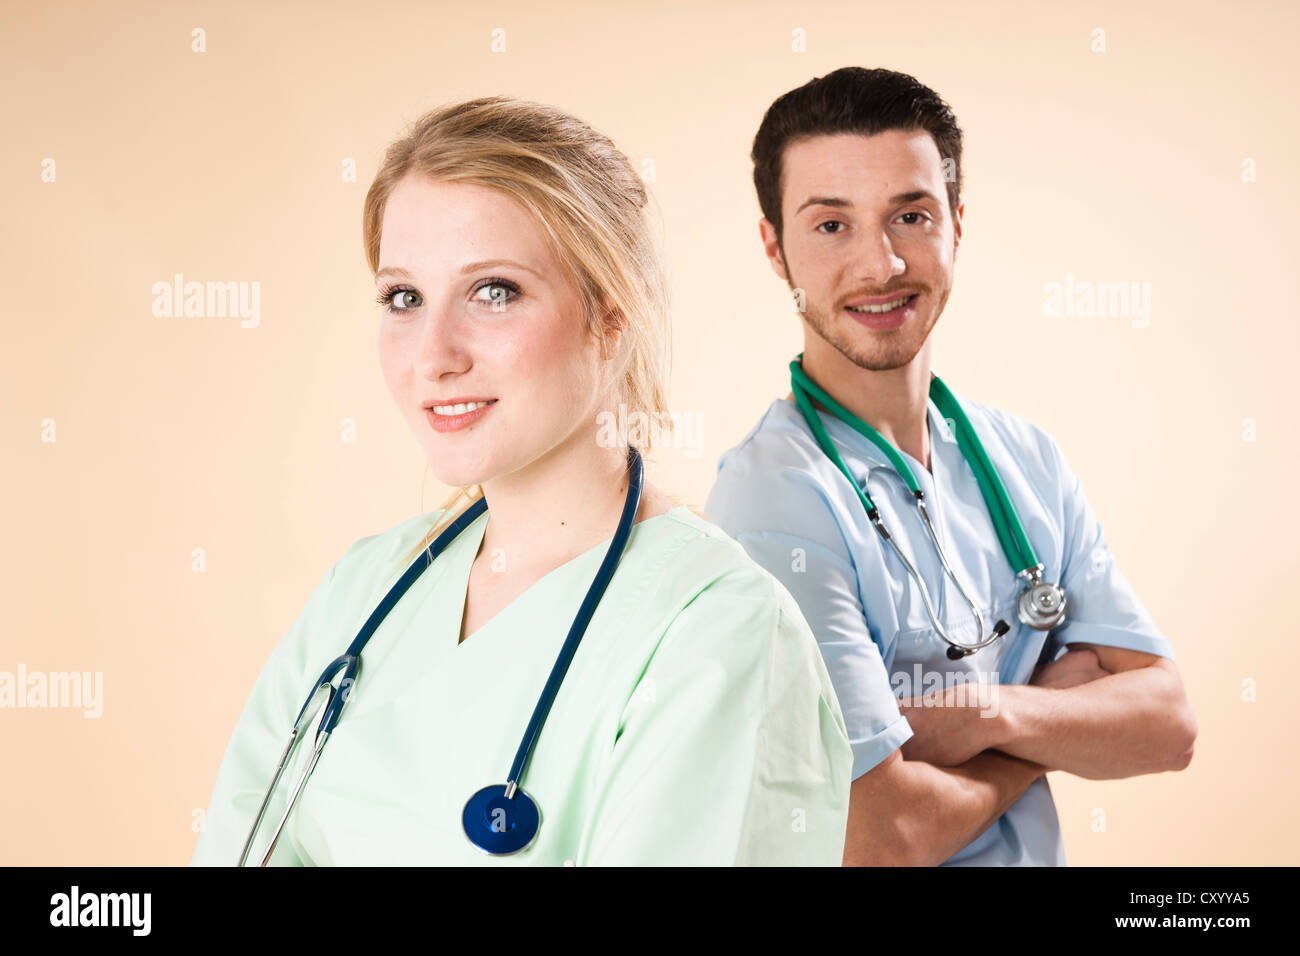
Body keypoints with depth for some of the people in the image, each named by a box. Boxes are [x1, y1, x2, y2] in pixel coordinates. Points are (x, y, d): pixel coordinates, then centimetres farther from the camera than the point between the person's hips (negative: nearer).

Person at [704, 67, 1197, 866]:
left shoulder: (1028, 457, -6)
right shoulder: (775, 501, -26)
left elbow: (1169, 723, -6)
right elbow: (882, 835, -29)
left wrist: (992, 713, -24)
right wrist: (1061, 712, -13)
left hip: (1036, 849, 5)